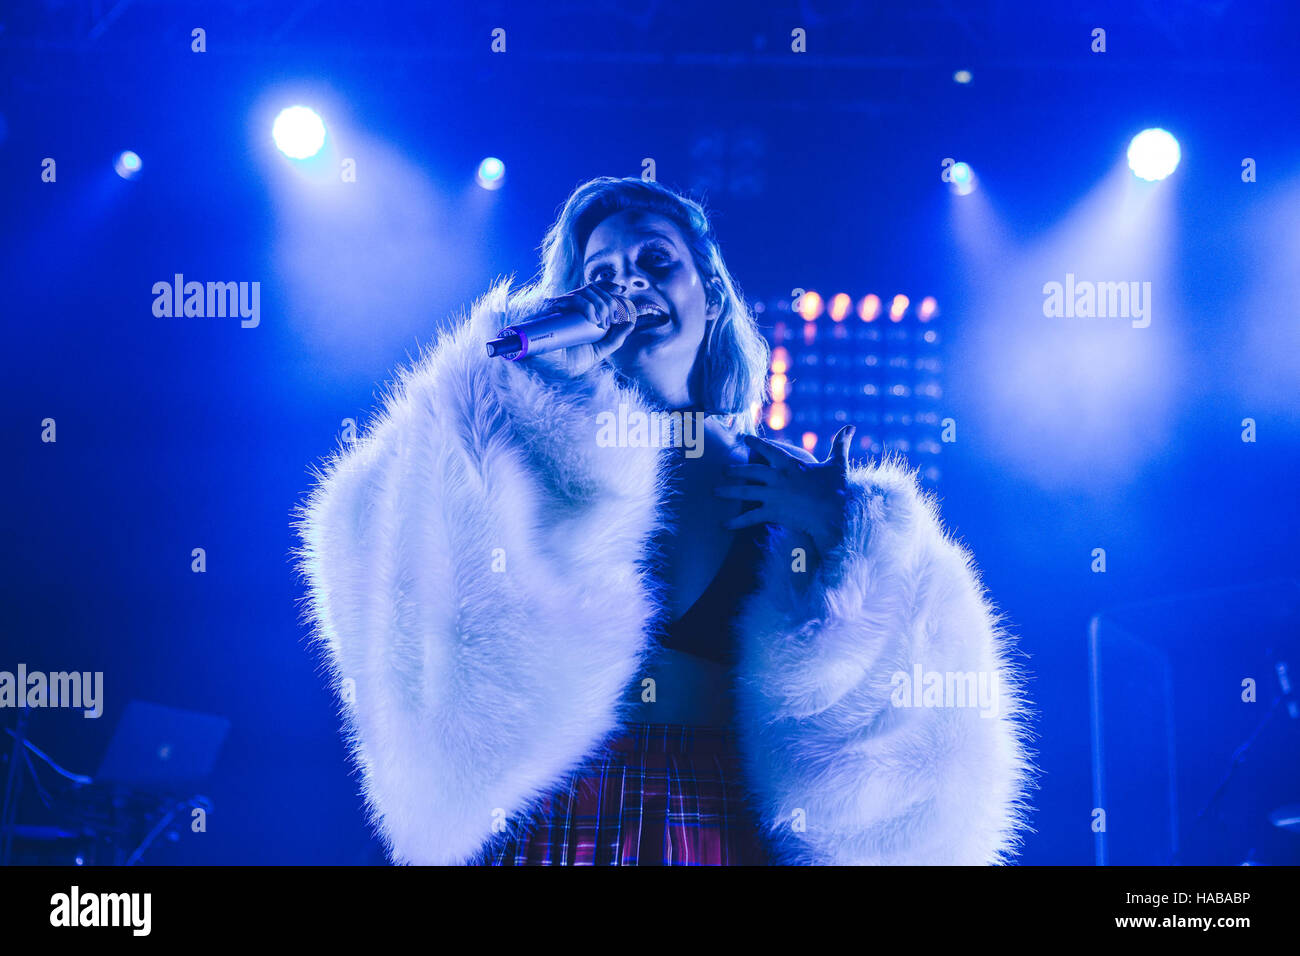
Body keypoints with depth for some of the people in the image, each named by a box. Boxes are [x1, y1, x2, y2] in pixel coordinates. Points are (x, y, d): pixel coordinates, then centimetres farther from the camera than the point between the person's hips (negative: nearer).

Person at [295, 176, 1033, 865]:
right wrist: (530, 380, -13)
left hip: (729, 828, 2)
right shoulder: (532, 457, 4)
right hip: (555, 823, -1)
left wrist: (840, 541, -10)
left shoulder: (790, 487, 7)